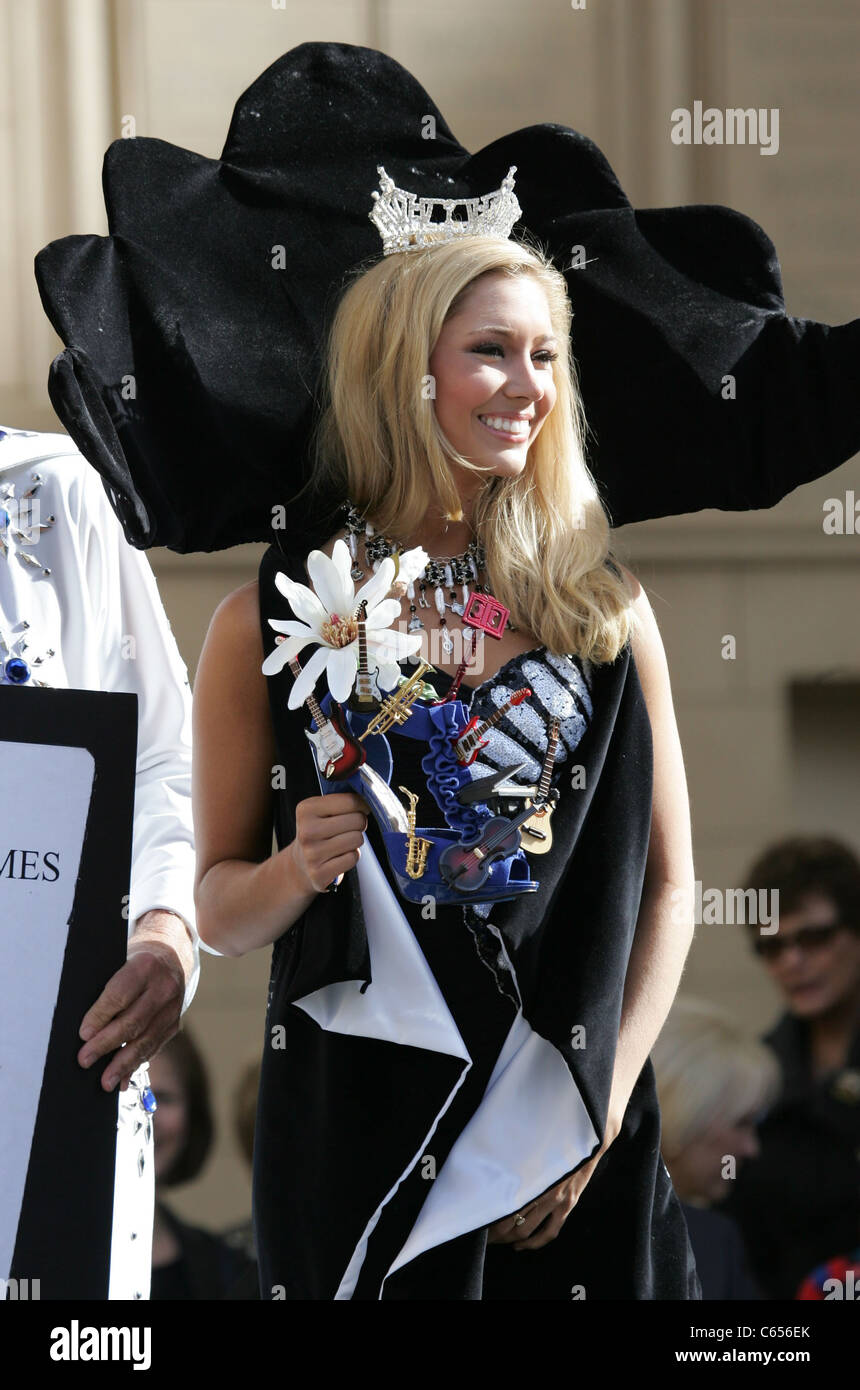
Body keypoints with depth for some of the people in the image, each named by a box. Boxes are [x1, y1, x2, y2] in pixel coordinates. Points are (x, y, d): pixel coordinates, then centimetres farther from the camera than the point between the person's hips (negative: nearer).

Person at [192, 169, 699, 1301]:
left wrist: (603, 1104, -6)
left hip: (577, 1143, 1)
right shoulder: (276, 620, 0)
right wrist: (297, 871, -17)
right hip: (357, 1121, -1)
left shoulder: (602, 607, 3)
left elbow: (668, 883, 4)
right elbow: (217, 911, 5)